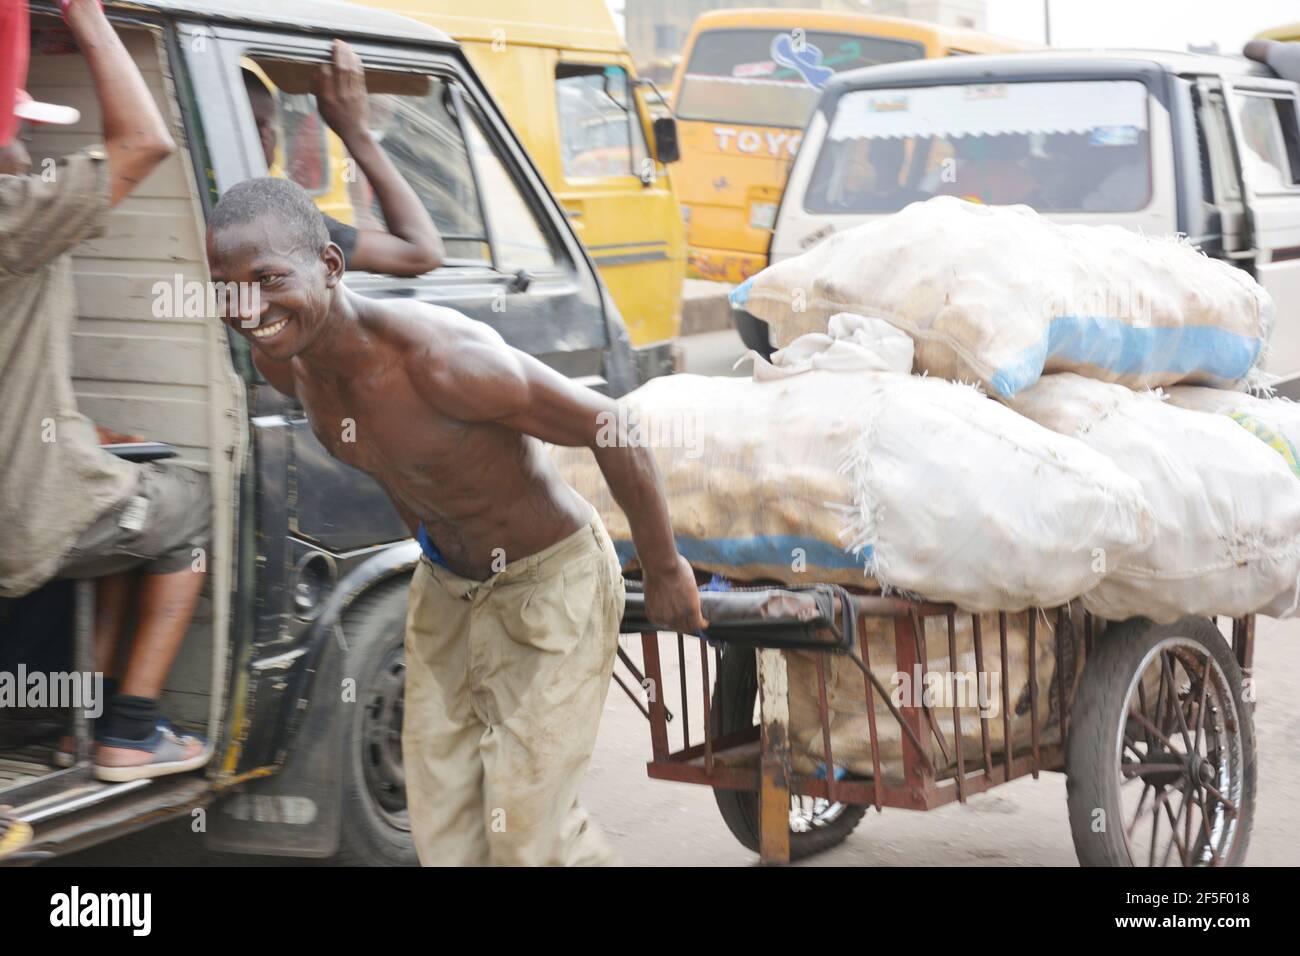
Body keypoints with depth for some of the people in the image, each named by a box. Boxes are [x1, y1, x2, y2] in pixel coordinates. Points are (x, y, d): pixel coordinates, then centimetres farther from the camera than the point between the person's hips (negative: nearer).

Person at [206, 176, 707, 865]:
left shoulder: (439, 356, -36)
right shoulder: (281, 358, -12)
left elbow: (606, 428, -26)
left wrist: (664, 571, -15)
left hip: (552, 581, -7)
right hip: (445, 589, 7)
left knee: (528, 831, -3)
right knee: (445, 831, 10)